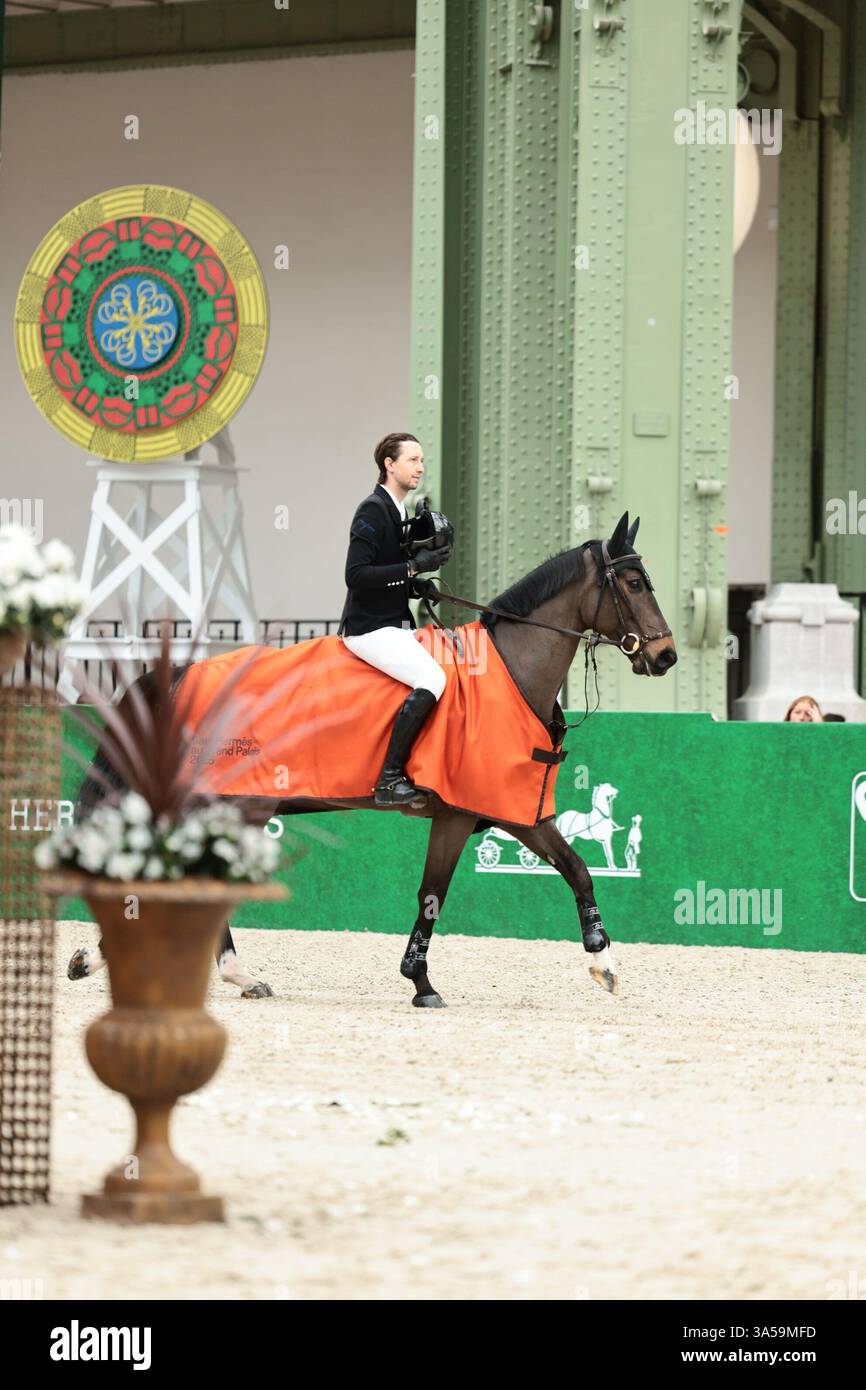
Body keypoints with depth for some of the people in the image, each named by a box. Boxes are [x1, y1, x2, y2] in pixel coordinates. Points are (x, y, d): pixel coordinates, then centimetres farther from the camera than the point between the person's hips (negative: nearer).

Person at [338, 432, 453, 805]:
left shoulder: (398, 513, 18)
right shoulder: (373, 511, -12)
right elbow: (356, 575, -20)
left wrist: (418, 586, 9)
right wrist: (412, 568, -21)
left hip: (395, 625, 10)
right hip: (369, 627, -10)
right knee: (432, 679, -27)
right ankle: (389, 779, -26)